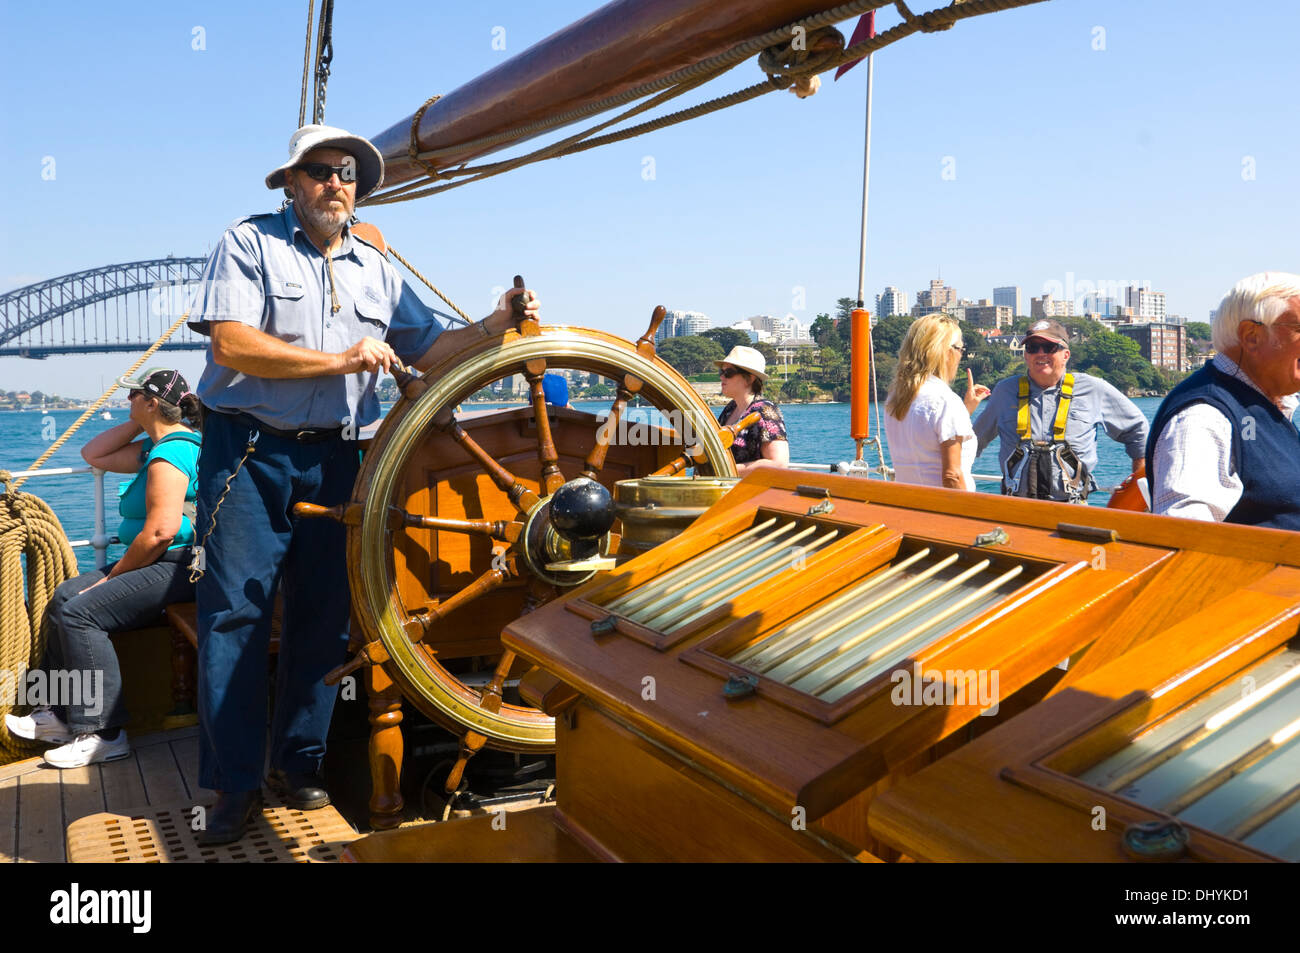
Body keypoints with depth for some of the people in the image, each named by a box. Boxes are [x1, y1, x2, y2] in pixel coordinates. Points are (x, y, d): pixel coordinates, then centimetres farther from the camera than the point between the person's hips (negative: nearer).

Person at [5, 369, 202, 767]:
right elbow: (95, 454, 26)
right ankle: (61, 713, 12)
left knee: (80, 611, -20)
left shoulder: (170, 453, -18)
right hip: (158, 564, 11)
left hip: (177, 567, -11)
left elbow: (161, 532, -26)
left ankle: (104, 733, -15)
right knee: (65, 597, 10)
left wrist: (114, 575, -14)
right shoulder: (155, 446, 17)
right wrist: (137, 422, 15)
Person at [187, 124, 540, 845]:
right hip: (250, 452, -4)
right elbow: (230, 342, -12)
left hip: (334, 459, 5)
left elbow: (427, 350, 14)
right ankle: (234, 784, 4)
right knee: (234, 612, -5)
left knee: (322, 616, 6)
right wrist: (340, 361, -14)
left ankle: (298, 763, 19)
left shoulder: (375, 267, 17)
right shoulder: (248, 245, 1)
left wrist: (494, 327, -3)